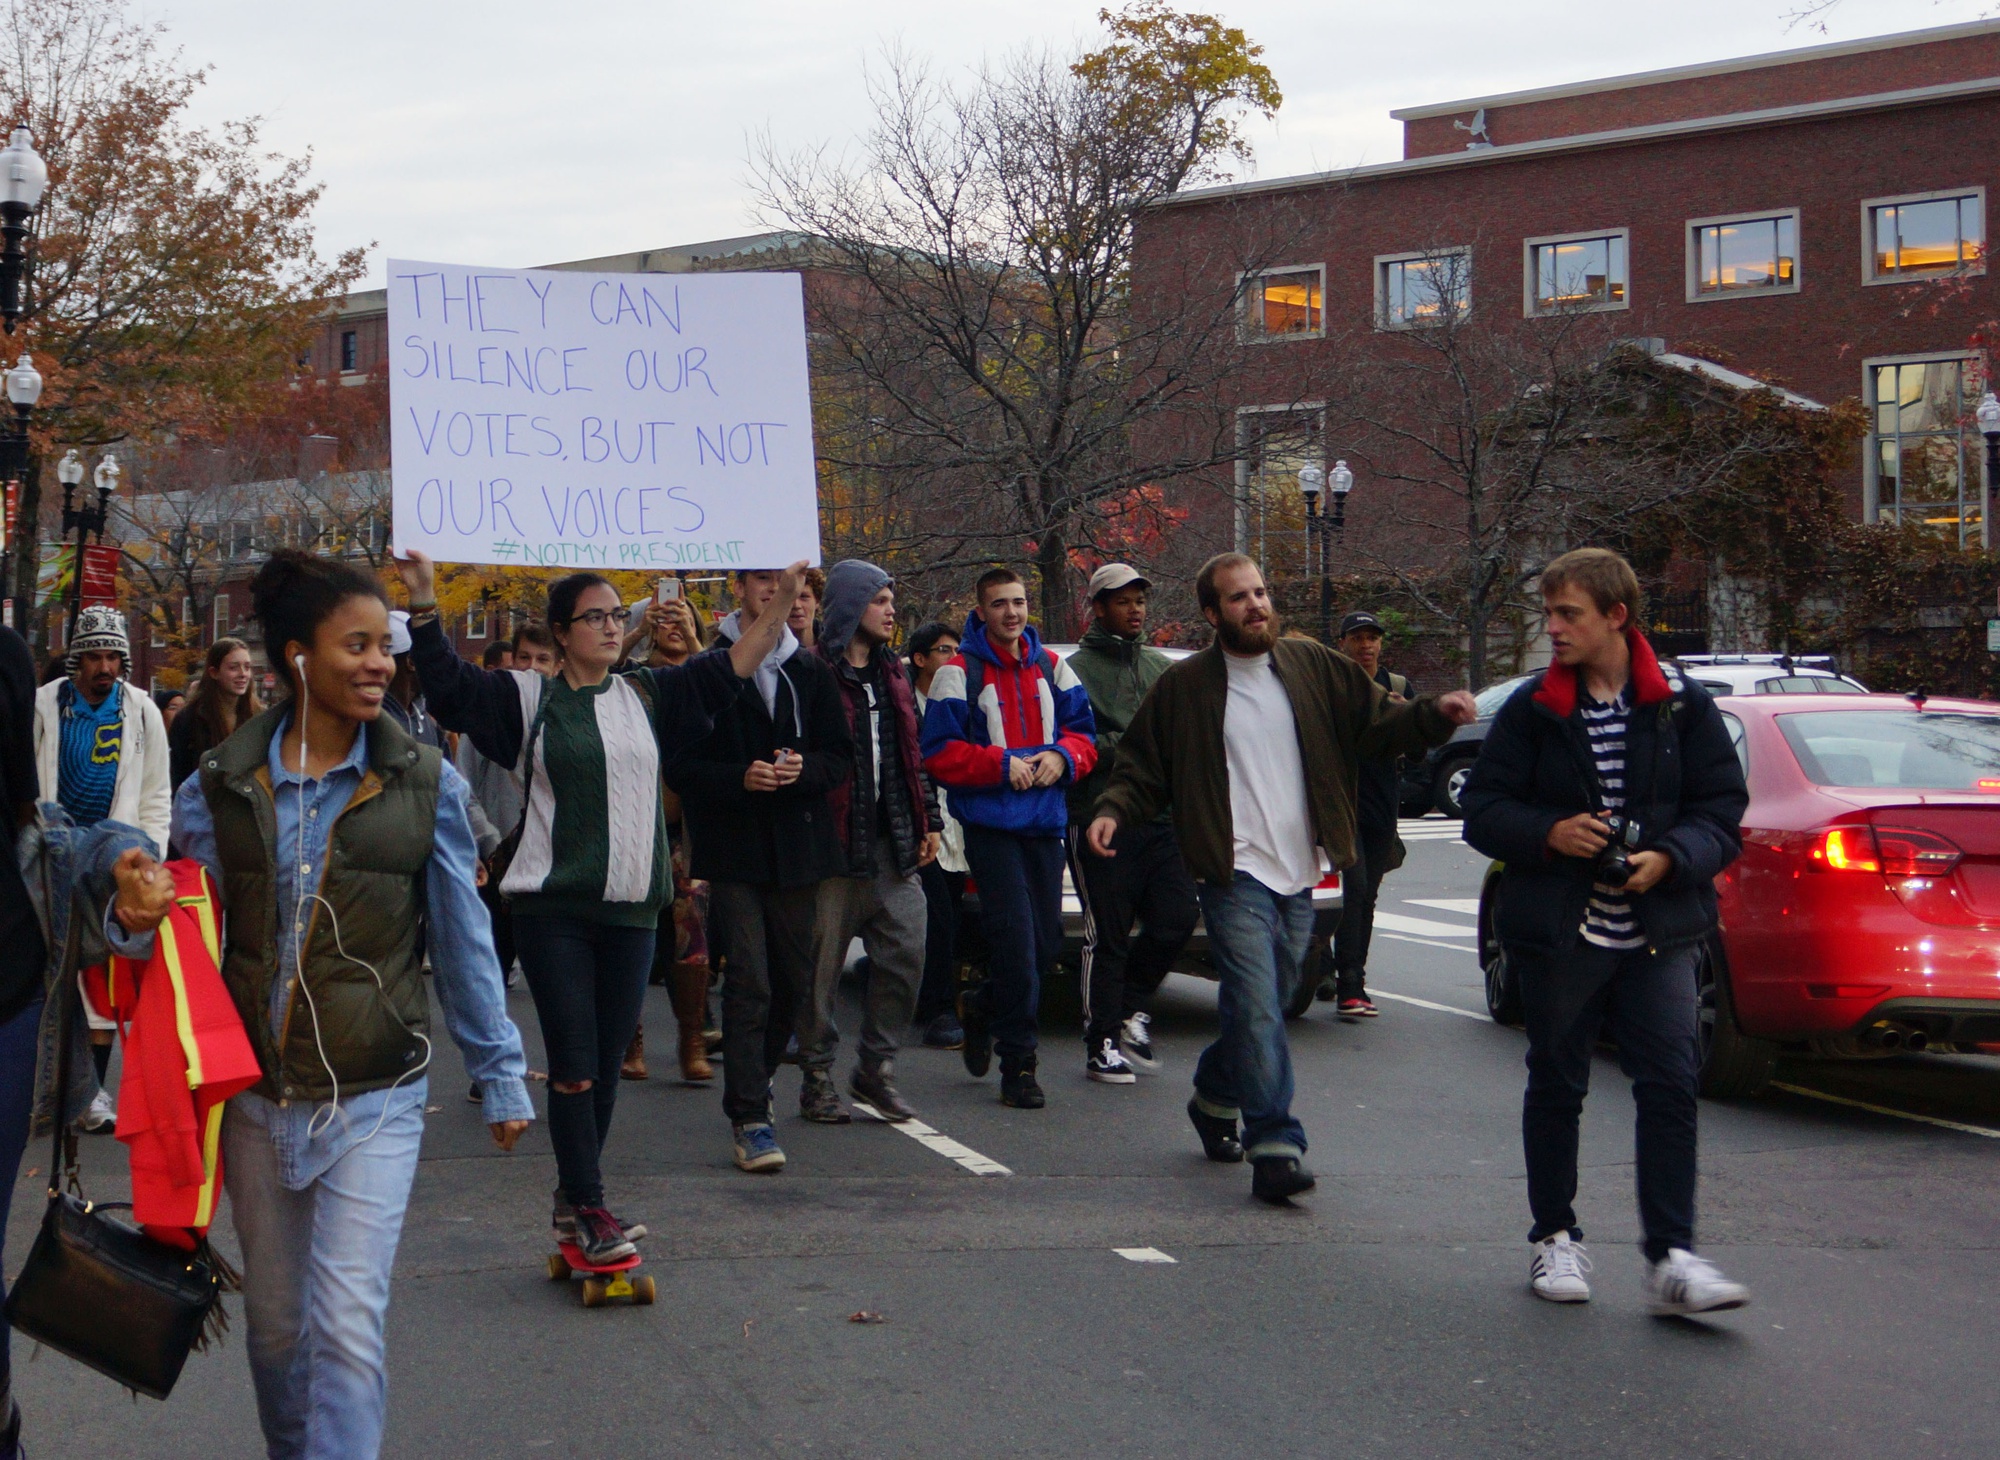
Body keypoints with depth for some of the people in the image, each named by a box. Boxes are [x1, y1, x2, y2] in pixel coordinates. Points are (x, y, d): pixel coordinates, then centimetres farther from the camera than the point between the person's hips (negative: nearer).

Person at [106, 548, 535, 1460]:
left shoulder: (425, 785, -2)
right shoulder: (218, 787, 0)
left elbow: (463, 941, 4)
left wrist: (499, 1074, 6)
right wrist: (138, 920, -15)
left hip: (376, 1096, -2)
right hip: (256, 1093, 2)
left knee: (346, 1323, -11)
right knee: (275, 1321, 15)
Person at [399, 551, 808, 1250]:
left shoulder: (647, 694, 13)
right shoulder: (529, 696, 4)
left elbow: (731, 669, 11)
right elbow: (449, 684, -4)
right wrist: (422, 604, -16)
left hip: (631, 907, 4)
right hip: (553, 909, -4)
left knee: (606, 1063, 9)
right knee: (573, 1064, -7)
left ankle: (572, 1199, 22)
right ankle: (588, 1208, -1)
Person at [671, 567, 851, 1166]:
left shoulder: (811, 672, 11)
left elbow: (842, 756, 10)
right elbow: (680, 765, -4)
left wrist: (804, 768, -11)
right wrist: (740, 777, -20)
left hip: (798, 850, 4)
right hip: (734, 852, -4)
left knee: (795, 981, 11)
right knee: (748, 982, -10)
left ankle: (755, 1076, 35)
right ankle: (749, 1117, -8)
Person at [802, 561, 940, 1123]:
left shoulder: (892, 674, 18)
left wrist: (927, 822, 18)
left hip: (893, 845, 7)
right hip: (834, 844, -6)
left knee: (906, 955, 2)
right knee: (823, 963, 0)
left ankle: (876, 1067, 14)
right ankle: (816, 1072, 12)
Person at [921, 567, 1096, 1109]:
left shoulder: (1051, 668, 13)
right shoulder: (959, 673, -3)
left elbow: (1084, 734, 15)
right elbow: (939, 754, -6)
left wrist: (1062, 756, -7)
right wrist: (1002, 764, -16)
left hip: (1046, 822, 5)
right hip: (991, 825, -5)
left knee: (1046, 943, 8)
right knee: (1015, 939, -11)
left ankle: (982, 1008, 36)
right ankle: (1018, 1064, -1)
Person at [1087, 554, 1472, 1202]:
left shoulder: (1312, 667, 8)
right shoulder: (1184, 688, 0)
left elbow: (1376, 723, 9)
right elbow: (1142, 767, 5)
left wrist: (1433, 713, -8)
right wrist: (1113, 810, -13)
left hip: (1299, 876, 4)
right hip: (1234, 876, -4)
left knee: (1261, 1007, 15)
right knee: (1258, 1011, -14)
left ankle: (1214, 1096, 39)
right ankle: (1275, 1146, -12)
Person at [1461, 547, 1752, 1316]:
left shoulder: (1682, 705, 2)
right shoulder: (1532, 709, 2)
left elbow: (1724, 808, 3)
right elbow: (1482, 810, 3)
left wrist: (1669, 857, -15)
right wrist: (1549, 833, -15)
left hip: (1659, 934, 0)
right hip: (1558, 933, 1)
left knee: (1671, 1086, -8)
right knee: (1556, 1087, 10)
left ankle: (1670, 1258, -4)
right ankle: (1555, 1238, 25)